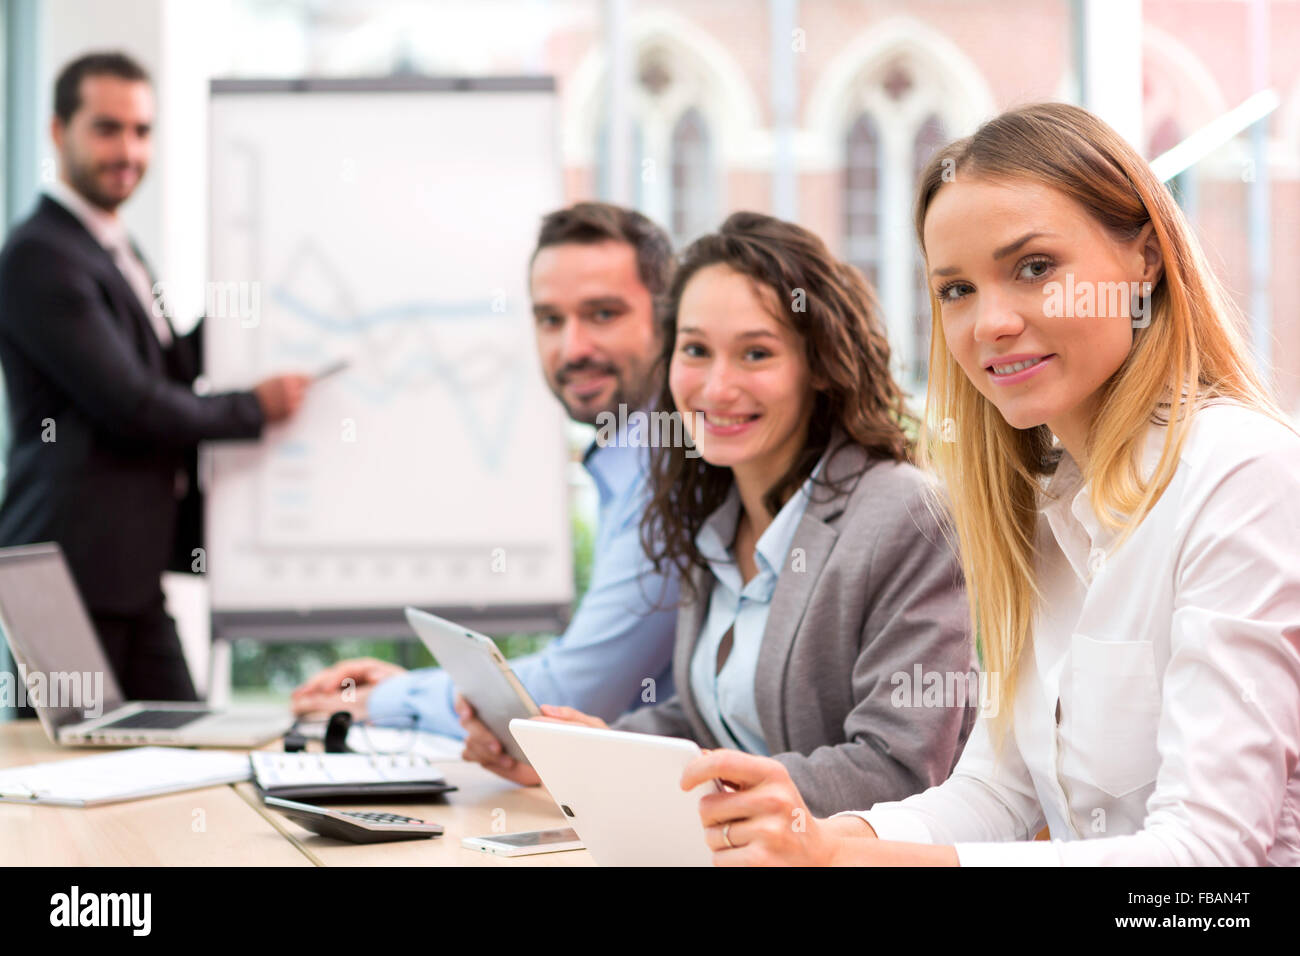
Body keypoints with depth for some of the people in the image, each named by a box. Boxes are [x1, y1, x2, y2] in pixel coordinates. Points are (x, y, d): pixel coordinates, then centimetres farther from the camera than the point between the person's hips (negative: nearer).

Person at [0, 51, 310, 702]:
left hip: (133, 574, 9)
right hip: (73, 572, -9)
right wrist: (255, 408, -6)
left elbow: (168, 375, 20)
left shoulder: (119, 254, 19)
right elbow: (130, 405, -17)